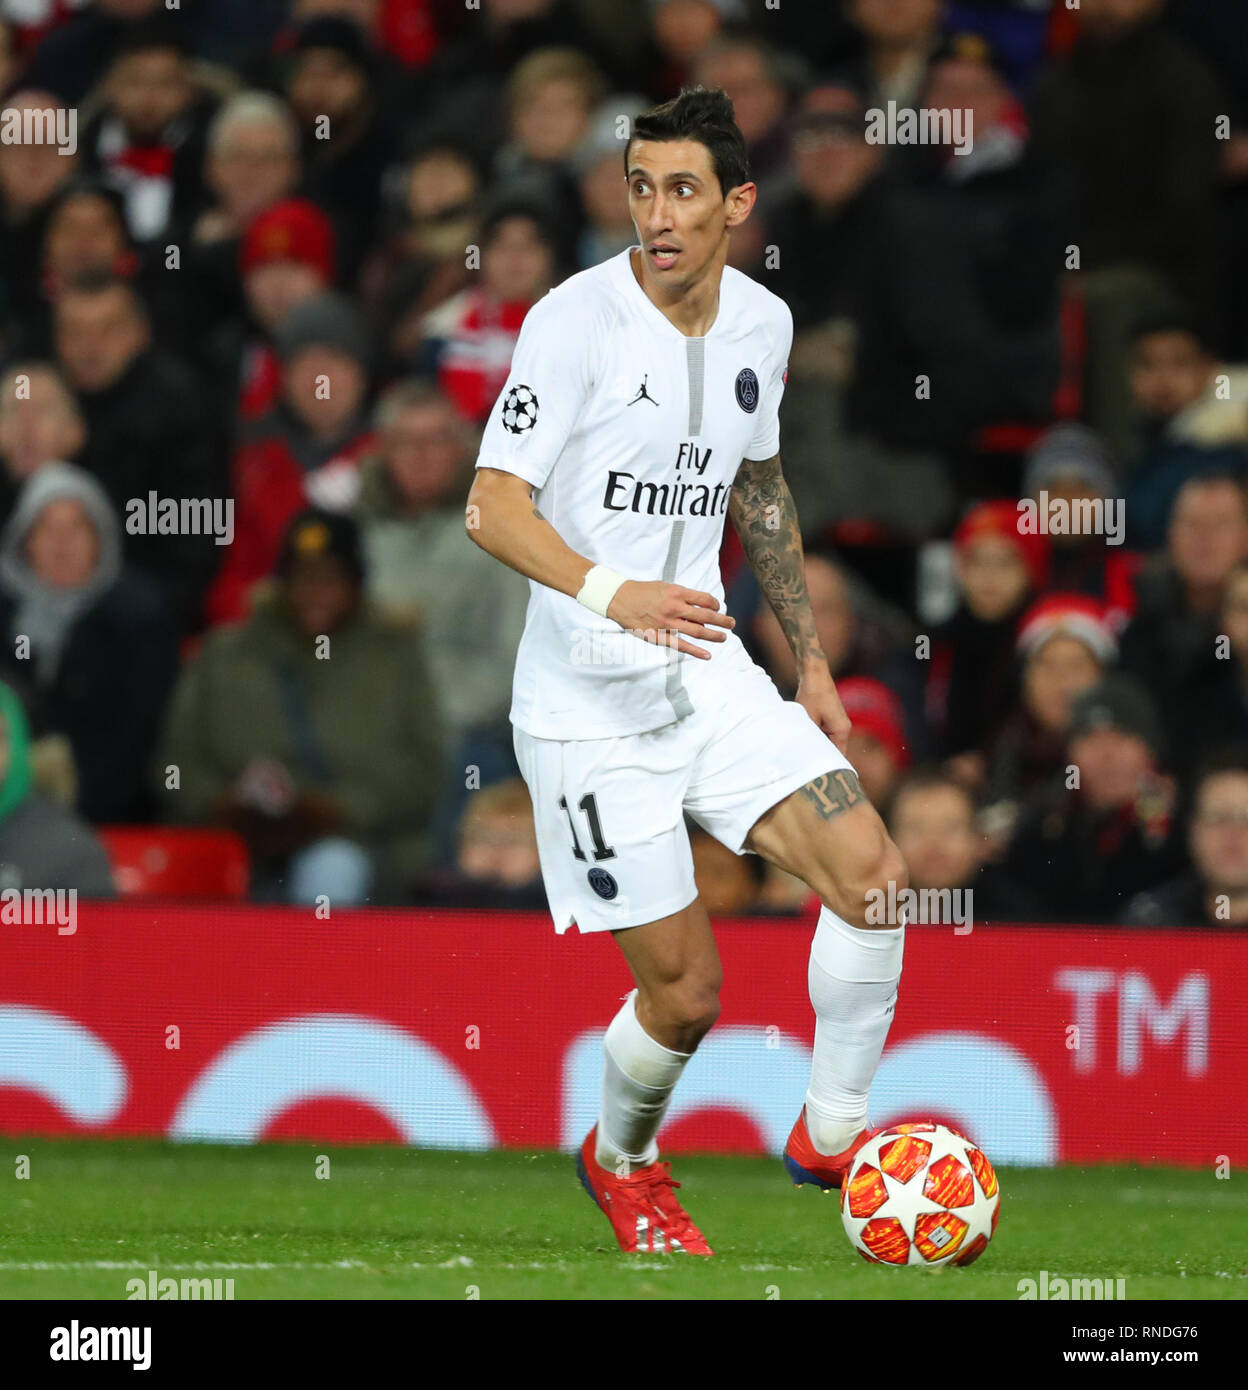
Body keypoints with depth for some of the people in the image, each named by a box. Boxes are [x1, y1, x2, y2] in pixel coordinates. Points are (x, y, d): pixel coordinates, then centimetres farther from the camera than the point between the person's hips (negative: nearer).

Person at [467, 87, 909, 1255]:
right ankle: (618, 1162, 29)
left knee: (869, 868, -13)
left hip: (707, 672, 5)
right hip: (588, 706, -5)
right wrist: (613, 595, -35)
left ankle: (830, 1134, 6)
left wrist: (808, 656, 22)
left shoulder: (761, 323, 4)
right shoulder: (576, 320, -15)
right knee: (685, 991, -3)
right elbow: (493, 508, -19)